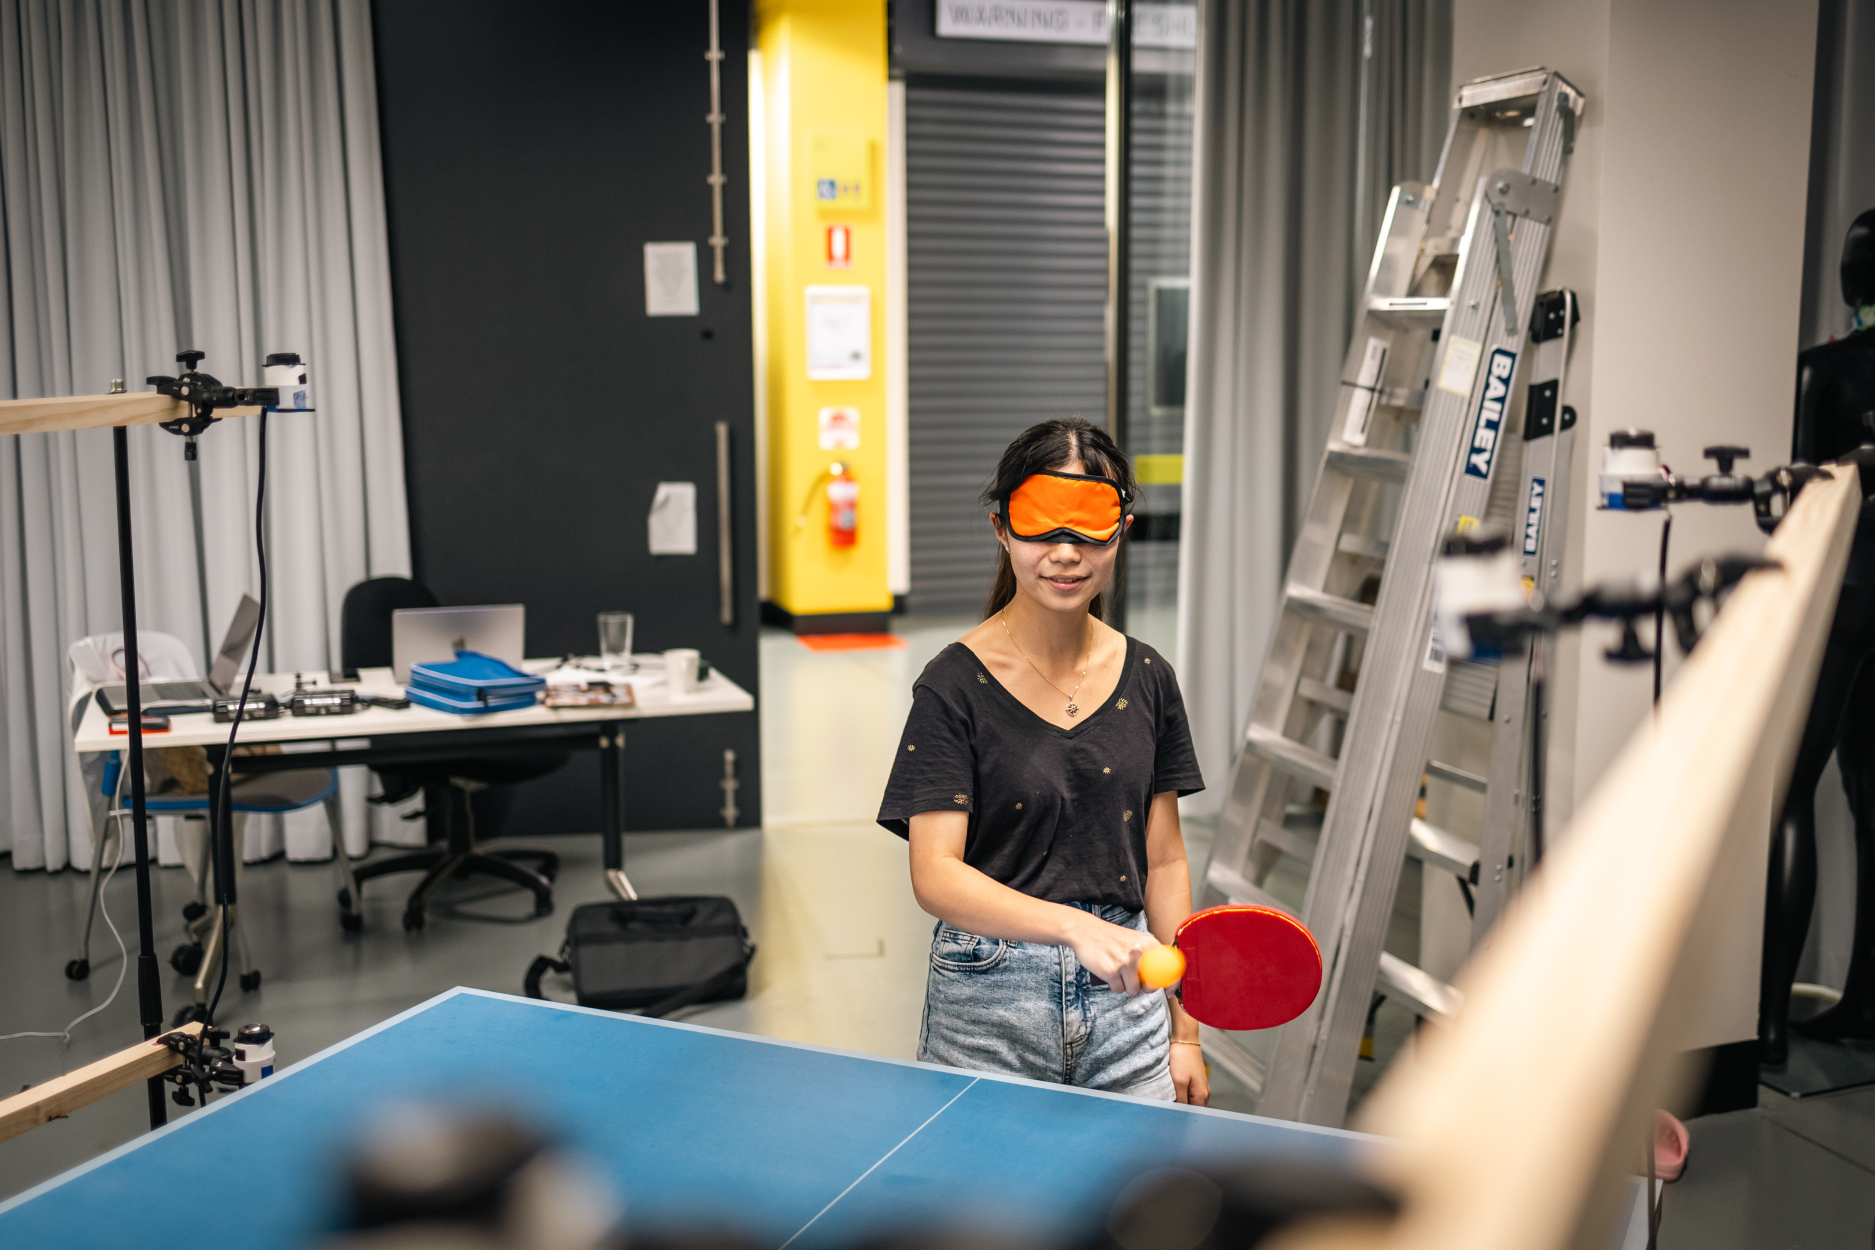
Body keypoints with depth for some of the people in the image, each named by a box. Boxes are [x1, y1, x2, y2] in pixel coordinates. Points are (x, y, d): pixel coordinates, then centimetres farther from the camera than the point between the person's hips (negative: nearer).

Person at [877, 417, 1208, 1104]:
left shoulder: (1147, 678, 4)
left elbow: (1162, 859, 8)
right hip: (989, 1006, -3)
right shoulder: (955, 686, -10)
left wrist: (1183, 1031, 7)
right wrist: (1075, 926, -32)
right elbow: (935, 874, -17)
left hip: (1126, 1000, 3)